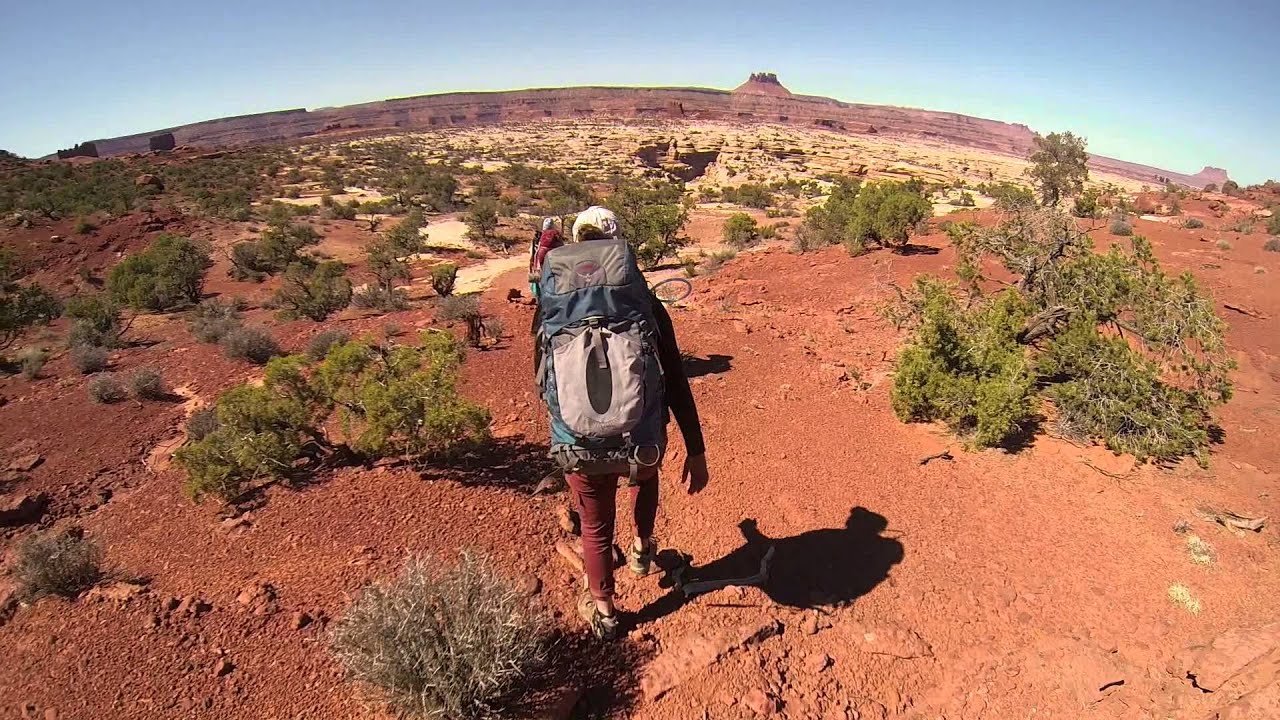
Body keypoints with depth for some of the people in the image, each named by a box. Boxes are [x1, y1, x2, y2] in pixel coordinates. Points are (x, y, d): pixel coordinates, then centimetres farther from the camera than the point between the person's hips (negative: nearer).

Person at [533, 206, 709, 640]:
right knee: (645, 472, 38)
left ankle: (603, 612, 46)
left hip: (578, 448, 0)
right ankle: (641, 549, 54)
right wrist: (696, 452, 6)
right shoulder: (644, 302, 0)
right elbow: (676, 383, 0)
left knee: (596, 526, 28)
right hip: (642, 443, 0)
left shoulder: (550, 304, 3)